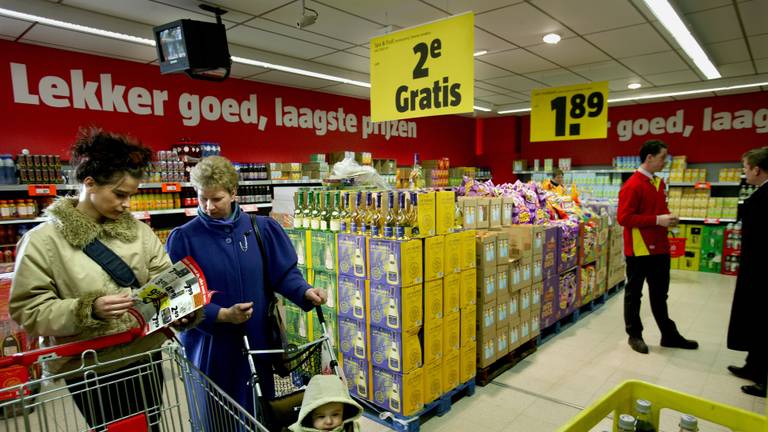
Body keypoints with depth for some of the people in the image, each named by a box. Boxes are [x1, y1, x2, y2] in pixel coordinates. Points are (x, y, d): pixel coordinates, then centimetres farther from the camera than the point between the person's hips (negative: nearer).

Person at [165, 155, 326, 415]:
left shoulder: (261, 228, -1)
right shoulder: (183, 237, -8)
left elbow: (284, 272, 1)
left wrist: (305, 291, -17)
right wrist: (221, 315, -19)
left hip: (256, 342, 2)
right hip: (209, 348, -2)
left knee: (258, 412, 17)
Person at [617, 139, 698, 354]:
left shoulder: (659, 182, 11)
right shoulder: (632, 185, -17)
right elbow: (624, 218, -22)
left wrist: (668, 217, 3)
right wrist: (657, 220, -22)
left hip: (659, 248, 9)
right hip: (639, 249, -8)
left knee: (660, 293, 18)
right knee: (634, 294, 7)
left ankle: (669, 335, 30)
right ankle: (635, 335, 20)